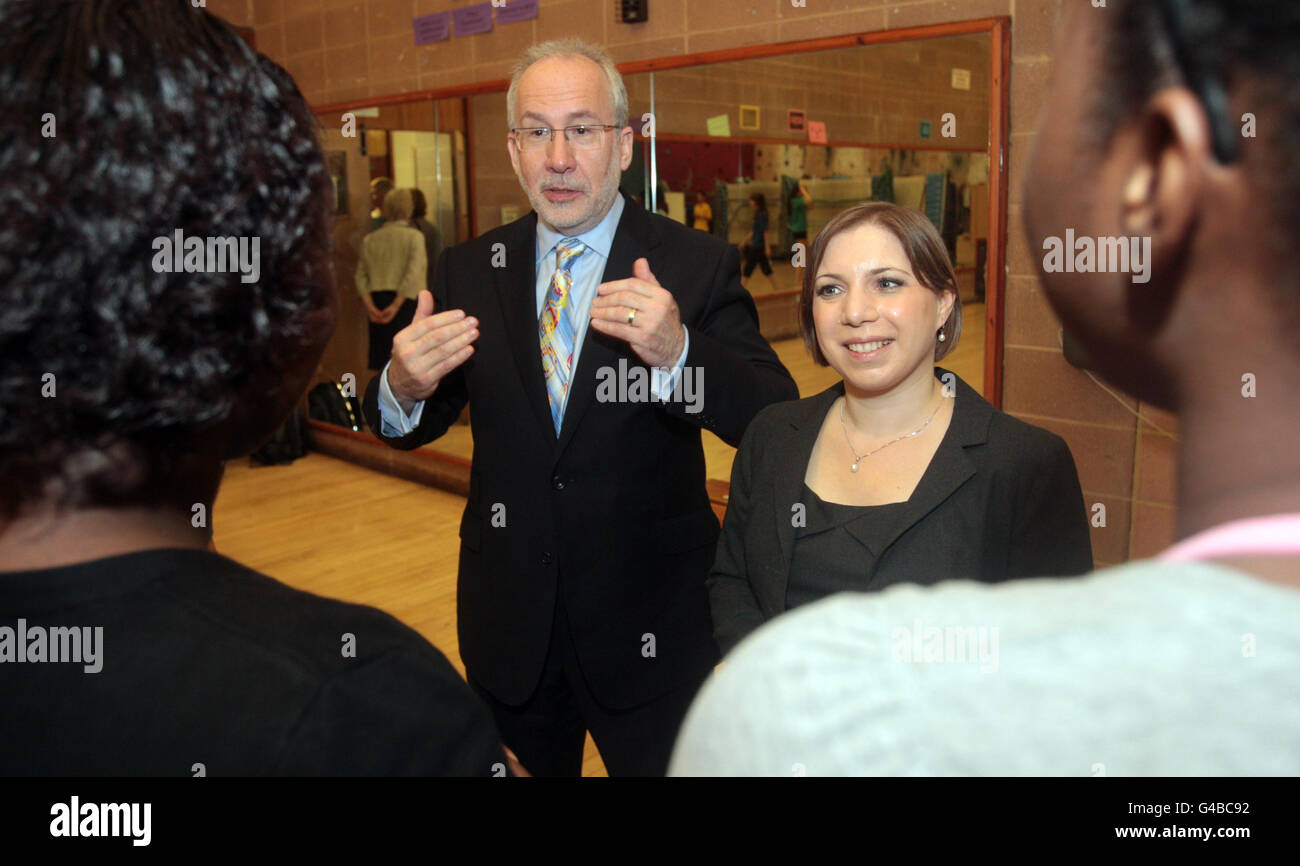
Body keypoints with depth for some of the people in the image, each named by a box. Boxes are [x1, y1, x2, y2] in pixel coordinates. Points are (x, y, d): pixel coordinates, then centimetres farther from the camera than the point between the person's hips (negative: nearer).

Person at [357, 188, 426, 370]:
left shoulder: (369, 239, 8)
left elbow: (361, 275, 2)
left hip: (378, 301, 4)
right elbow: (413, 274, -15)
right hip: (407, 301, -4)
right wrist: (396, 305, -15)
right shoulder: (414, 237, -5)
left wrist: (370, 305, -4)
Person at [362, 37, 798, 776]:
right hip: (508, 626, 3)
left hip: (649, 631, -2)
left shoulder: (698, 266, -10)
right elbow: (409, 428, 5)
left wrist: (677, 353, -36)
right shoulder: (468, 272, 0)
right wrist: (403, 388, -19)